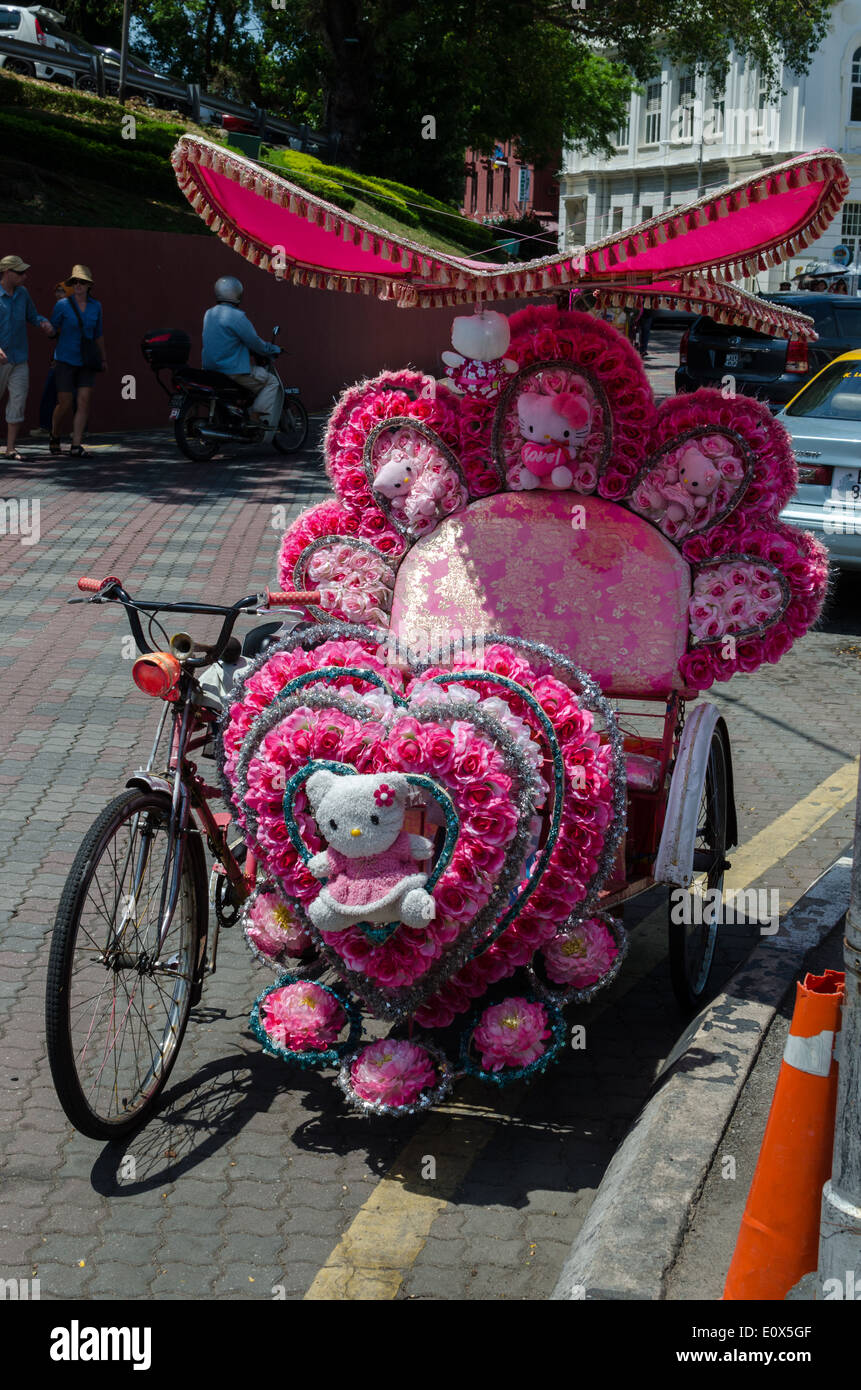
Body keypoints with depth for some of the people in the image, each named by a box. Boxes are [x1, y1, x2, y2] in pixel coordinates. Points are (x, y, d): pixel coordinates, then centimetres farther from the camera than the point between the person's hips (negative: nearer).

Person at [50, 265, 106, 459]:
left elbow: (98, 333, 17)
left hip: (86, 362, 3)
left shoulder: (95, 306, 5)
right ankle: (54, 437, 25)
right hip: (65, 361, -3)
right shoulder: (62, 305, -7)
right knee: (65, 404, -3)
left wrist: (103, 358, 23)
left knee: (84, 402, -7)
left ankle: (76, 447, -5)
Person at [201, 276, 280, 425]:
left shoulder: (209, 314, 10)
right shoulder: (237, 316, -18)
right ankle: (261, 416, -8)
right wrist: (273, 350, 6)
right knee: (271, 381, 5)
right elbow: (254, 342, -13)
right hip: (233, 371, -9)